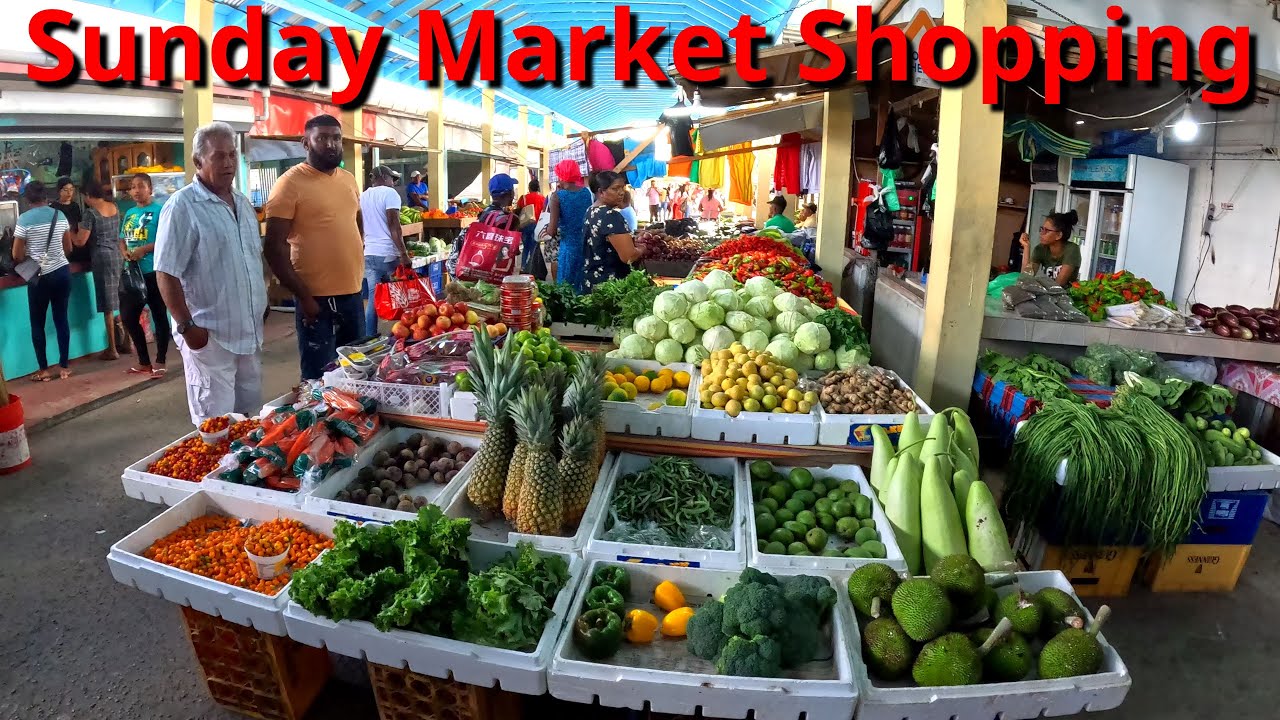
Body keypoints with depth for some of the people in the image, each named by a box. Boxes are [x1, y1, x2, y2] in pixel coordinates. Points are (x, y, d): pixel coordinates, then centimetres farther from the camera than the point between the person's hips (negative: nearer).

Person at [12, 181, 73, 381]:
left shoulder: (24, 219, -9)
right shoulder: (60, 215, 2)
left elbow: (17, 255, -6)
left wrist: (31, 258, 16)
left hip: (39, 276, -3)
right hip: (62, 272, 3)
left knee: (37, 323, 8)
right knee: (61, 319, 9)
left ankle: (43, 370, 12)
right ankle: (64, 367, 12)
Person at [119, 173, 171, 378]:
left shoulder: (159, 210, -5)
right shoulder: (129, 213, 15)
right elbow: (123, 239, 20)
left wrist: (143, 250, -19)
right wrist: (125, 252, -1)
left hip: (153, 272, -7)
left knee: (159, 316, 2)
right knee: (128, 317, 10)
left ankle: (160, 363, 12)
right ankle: (144, 362, 22)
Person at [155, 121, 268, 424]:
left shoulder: (243, 203, 12)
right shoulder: (182, 206, -12)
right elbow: (166, 274, -14)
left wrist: (262, 305, 15)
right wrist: (187, 326, -18)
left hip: (250, 331, 7)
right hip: (209, 335, -7)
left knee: (251, 416, 17)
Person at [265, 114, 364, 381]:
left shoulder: (348, 179, 11)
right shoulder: (291, 183, -9)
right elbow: (274, 247, -12)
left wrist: (359, 273, 14)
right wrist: (304, 297, -15)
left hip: (353, 295, 6)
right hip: (317, 299, -6)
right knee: (320, 379, 3)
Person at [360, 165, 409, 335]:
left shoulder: (361, 197, 16)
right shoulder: (389, 193, -5)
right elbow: (394, 227, -13)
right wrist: (404, 254, -14)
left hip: (368, 254, 6)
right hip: (388, 254, -6)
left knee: (372, 299, 8)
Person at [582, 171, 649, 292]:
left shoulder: (591, 211, 8)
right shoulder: (610, 215, -20)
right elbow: (628, 257, -26)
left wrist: (630, 240, 15)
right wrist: (642, 248, -5)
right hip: (608, 283, -9)